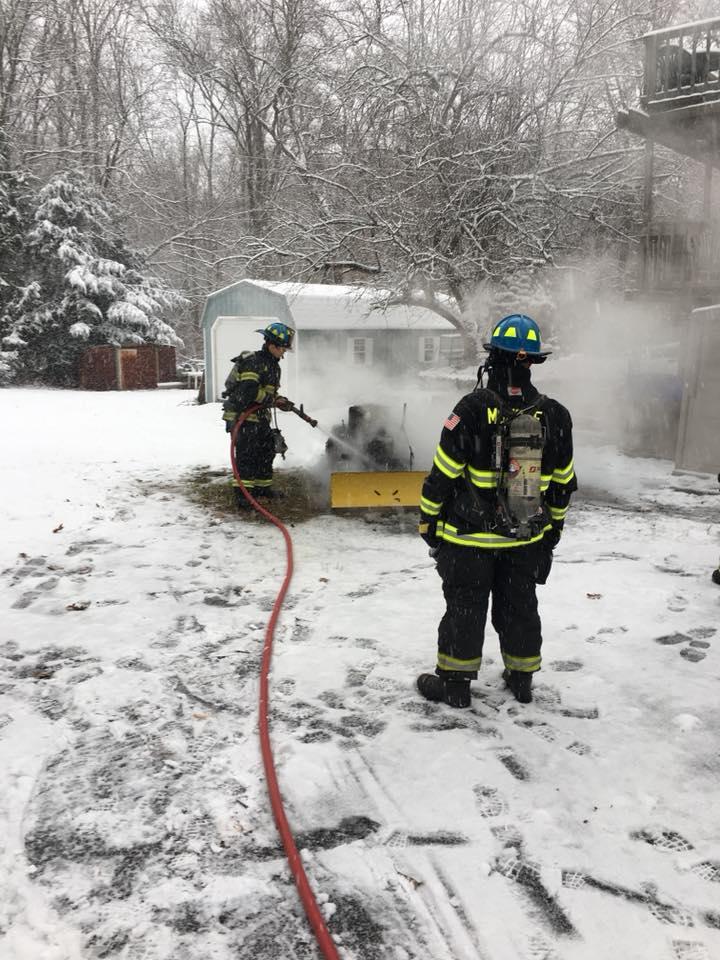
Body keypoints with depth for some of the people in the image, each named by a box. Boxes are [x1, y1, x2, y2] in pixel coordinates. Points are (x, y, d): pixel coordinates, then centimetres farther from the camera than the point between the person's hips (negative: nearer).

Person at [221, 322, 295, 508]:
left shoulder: (273, 365, 16)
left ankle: (261, 486, 29)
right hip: (242, 415, -10)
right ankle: (241, 493, -12)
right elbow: (249, 390, -27)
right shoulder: (253, 361, -16)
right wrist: (273, 400, -17)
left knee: (266, 450, 15)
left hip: (260, 417, 10)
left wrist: (280, 401, 3)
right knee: (246, 453, -13)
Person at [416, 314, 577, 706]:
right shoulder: (554, 416, -3)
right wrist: (553, 528, 19)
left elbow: (442, 475, -14)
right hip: (527, 539, 4)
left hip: (470, 536, -4)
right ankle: (521, 678, 31)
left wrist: (428, 522, -1)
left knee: (464, 608, 9)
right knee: (519, 606, 18)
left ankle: (454, 681, 19)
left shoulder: (473, 409, -17)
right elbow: (562, 483, 6)